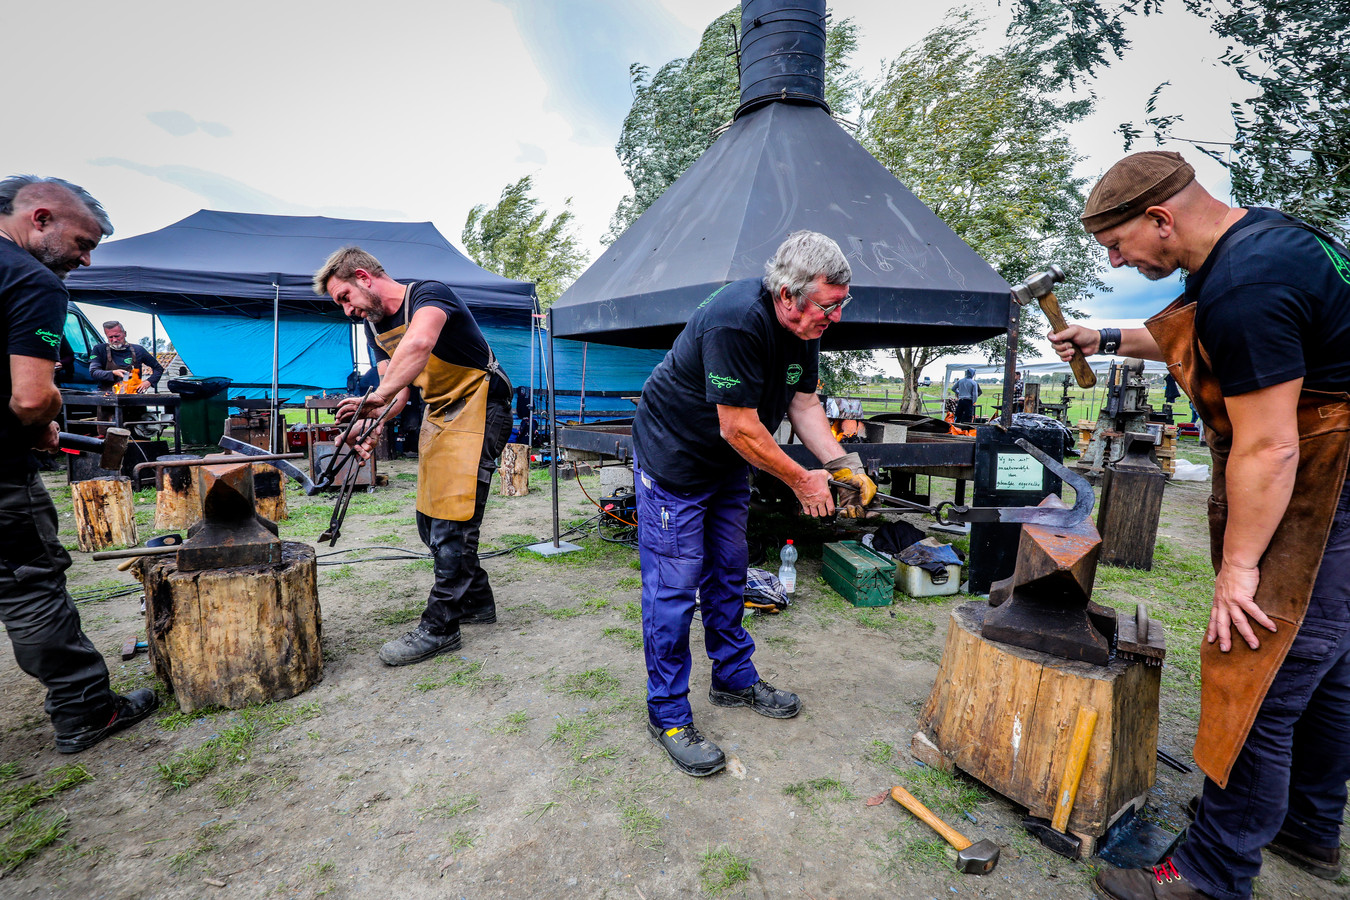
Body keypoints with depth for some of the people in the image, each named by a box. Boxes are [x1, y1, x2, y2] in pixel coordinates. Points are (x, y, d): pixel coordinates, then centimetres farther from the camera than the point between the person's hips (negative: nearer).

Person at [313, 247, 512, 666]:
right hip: (438, 413, 10)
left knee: (452, 521, -12)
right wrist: (375, 425, -11)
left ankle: (439, 627, -1)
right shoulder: (375, 326, 10)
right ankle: (476, 601, 27)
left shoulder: (427, 294, -18)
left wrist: (379, 396, -41)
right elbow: (396, 389, 7)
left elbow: (419, 344, -41)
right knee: (431, 521, 12)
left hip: (477, 410, -10)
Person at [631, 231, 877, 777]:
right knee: (673, 587, -4)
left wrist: (843, 465, -10)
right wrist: (801, 480, -18)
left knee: (728, 575, 16)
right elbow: (738, 429, -30)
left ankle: (734, 679, 33)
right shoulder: (737, 322, -32)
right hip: (673, 458, -8)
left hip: (727, 465, 9)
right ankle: (668, 712, 11)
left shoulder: (804, 327, -3)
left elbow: (804, 405, 3)